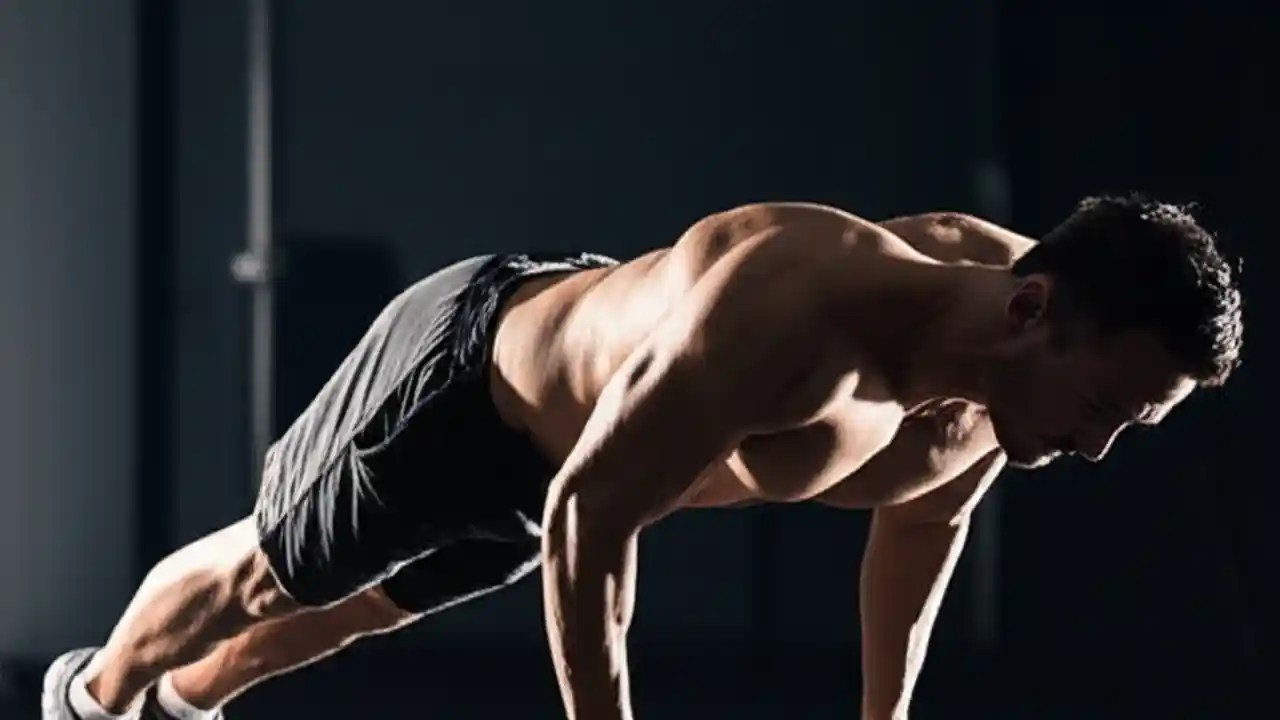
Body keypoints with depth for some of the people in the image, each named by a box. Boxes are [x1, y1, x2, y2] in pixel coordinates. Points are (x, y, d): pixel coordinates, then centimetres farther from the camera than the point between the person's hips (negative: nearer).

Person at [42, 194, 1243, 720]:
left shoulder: (1000, 364, -24)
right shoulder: (786, 316, -49)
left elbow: (926, 510, 0)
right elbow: (584, 520, -39)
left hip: (575, 405, 7)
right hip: (466, 374, -7)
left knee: (366, 607, 32)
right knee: (264, 573, 21)